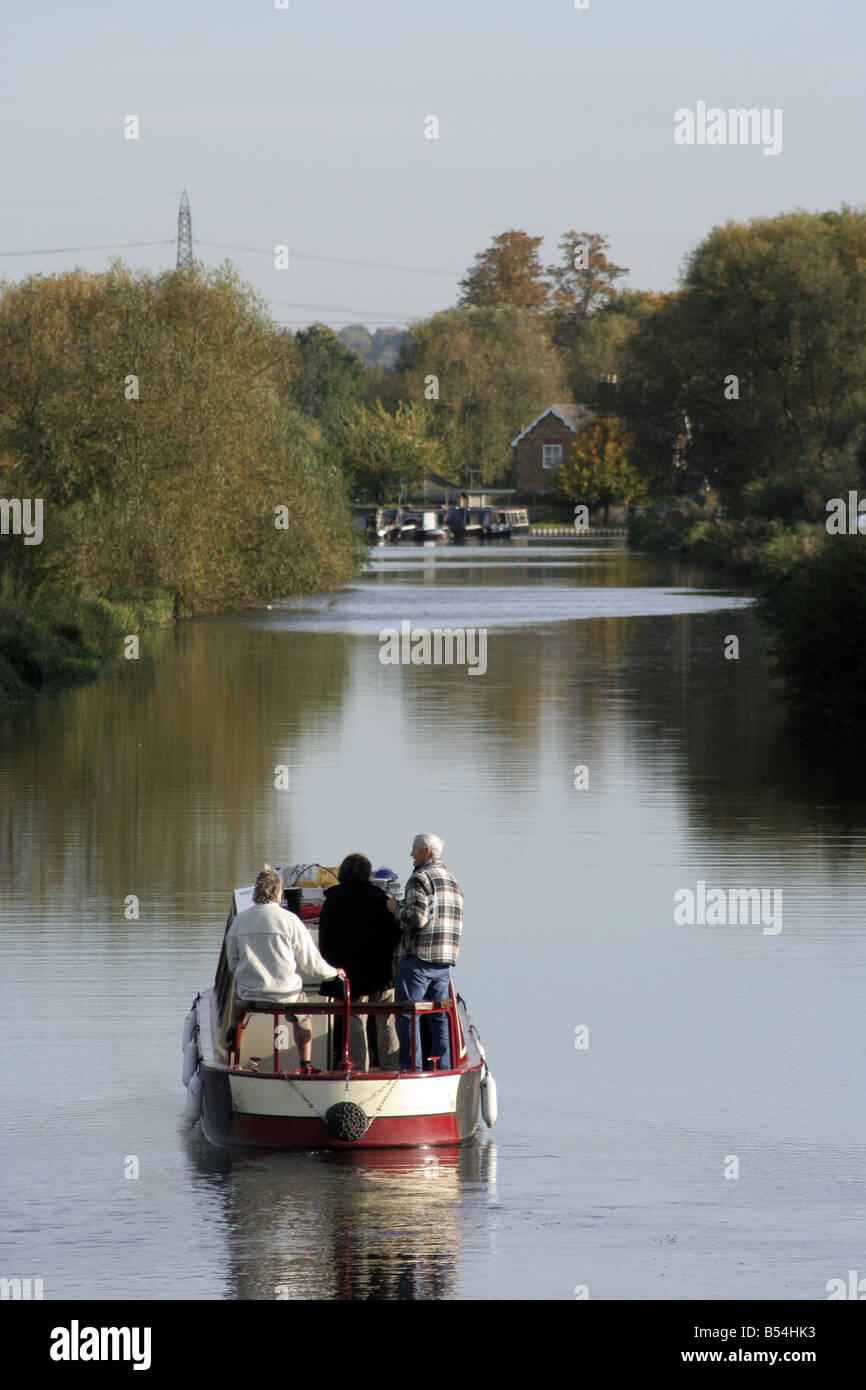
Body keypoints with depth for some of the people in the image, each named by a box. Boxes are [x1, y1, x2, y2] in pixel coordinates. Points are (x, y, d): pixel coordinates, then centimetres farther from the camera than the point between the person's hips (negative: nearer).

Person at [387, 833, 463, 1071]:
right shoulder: (452, 880, 19)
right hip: (445, 961, 8)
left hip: (419, 958, -8)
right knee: (440, 1016, 10)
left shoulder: (421, 879, -9)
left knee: (406, 1015, -5)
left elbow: (417, 918, -19)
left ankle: (411, 1067, -10)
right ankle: (443, 1066, 8)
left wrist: (396, 910, -2)